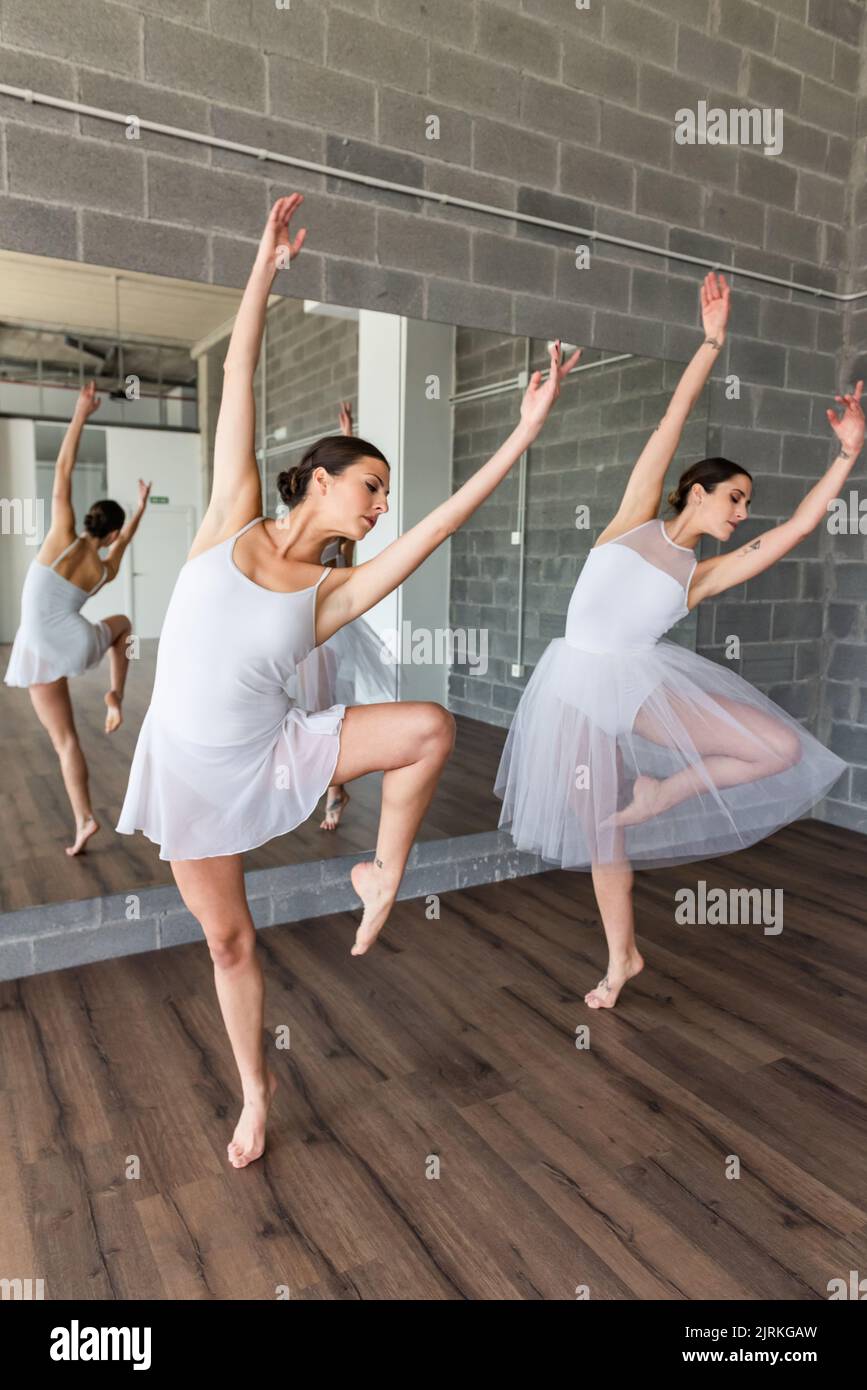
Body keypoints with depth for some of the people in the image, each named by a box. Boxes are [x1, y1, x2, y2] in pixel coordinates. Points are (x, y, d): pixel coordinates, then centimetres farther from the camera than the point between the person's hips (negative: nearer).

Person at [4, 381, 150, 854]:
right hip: (75, 642, 2)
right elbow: (126, 538, 26)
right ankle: (115, 696, 23)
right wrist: (140, 507, 41)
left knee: (65, 741, 5)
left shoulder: (63, 537, -6)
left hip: (39, 650, -2)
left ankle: (84, 820, 5)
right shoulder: (106, 569, 3)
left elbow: (63, 470, -6)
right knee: (121, 624, 36)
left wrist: (80, 413, -1)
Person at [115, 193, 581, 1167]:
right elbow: (238, 379, -7)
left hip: (275, 754, 1)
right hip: (191, 769, -1)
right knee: (229, 943, 12)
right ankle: (255, 1088, 38)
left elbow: (441, 522, -13)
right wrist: (267, 262, -8)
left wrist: (525, 432, -16)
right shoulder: (232, 518, -6)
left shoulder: (335, 590, -5)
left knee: (429, 727, -22)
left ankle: (382, 876, 0)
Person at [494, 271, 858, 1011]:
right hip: (580, 686, -2)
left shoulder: (704, 573, 7)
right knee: (598, 830, 5)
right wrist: (713, 340, 1)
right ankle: (622, 958, 27)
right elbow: (673, 422, 1)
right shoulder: (635, 519, 2)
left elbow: (797, 528, 4)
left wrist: (848, 454, 4)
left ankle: (658, 795, 8)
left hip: (644, 685, 3)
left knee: (781, 746, -12)